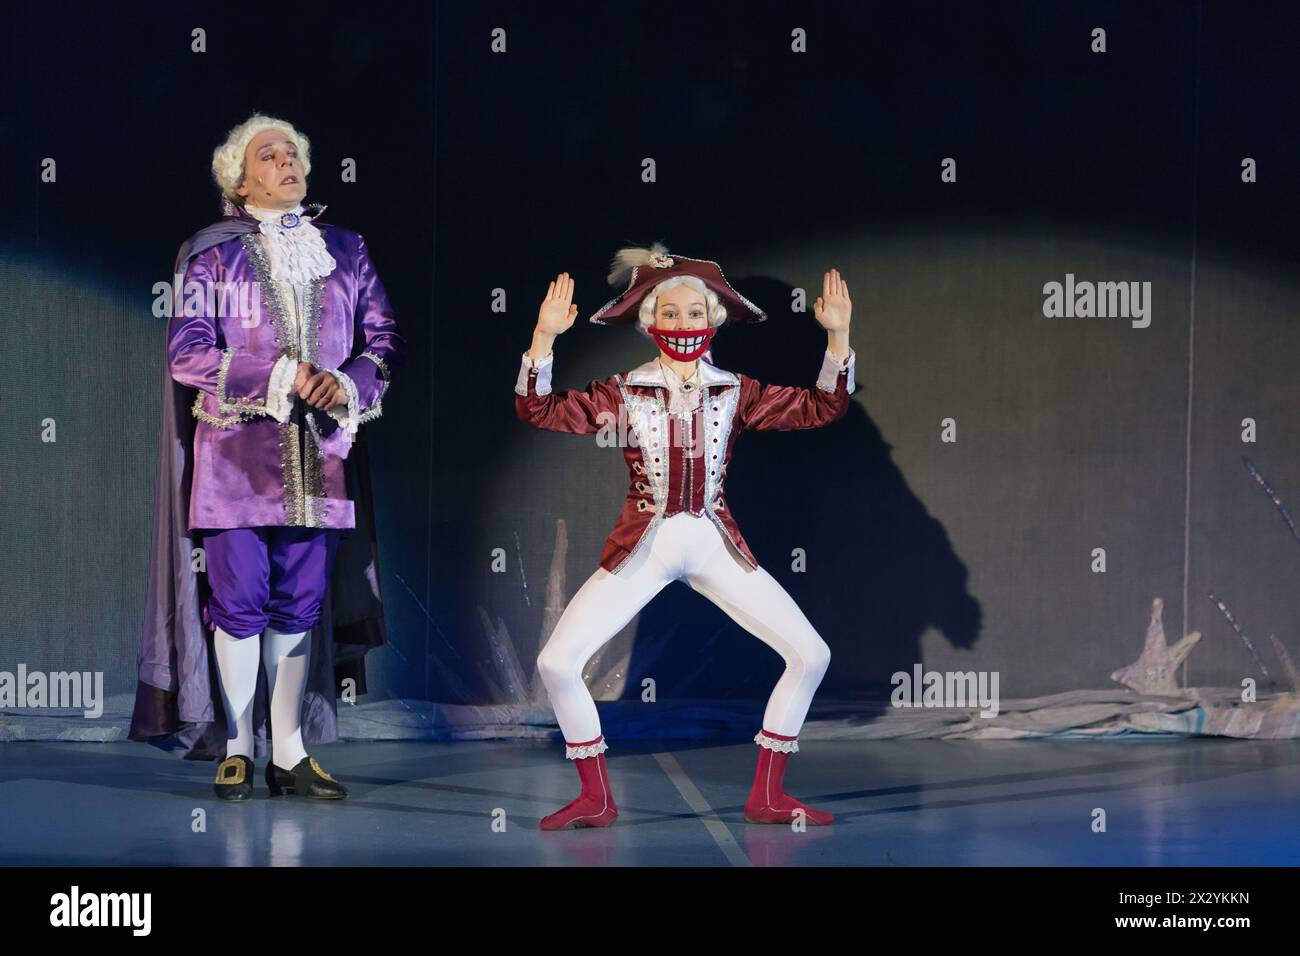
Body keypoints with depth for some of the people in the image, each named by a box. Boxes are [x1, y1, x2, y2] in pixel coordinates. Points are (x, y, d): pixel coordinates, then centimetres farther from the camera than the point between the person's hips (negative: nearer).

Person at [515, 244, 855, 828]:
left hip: (714, 545, 1)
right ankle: (596, 799, 5)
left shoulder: (736, 394, 4)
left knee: (811, 655, -9)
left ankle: (766, 795, 7)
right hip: (642, 545, -1)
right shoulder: (623, 393, -1)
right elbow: (540, 411, -9)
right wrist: (545, 337, -22)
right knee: (557, 661, -15)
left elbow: (821, 407, 1)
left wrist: (838, 335, -12)